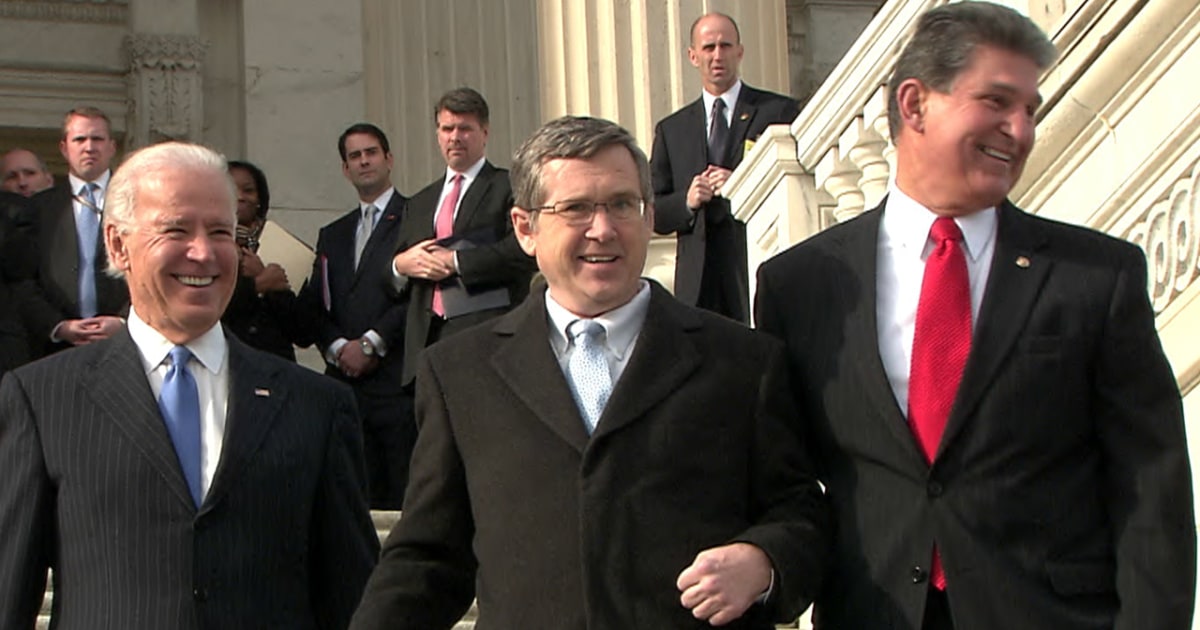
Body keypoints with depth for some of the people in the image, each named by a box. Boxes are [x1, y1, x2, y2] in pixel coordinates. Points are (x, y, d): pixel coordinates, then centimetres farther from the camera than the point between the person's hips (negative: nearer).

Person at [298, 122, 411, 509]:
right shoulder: (332, 235, 23)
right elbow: (315, 306, 16)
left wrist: (370, 343, -11)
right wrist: (338, 347, -3)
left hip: (397, 379, -5)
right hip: (345, 382, 5)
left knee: (405, 491, -8)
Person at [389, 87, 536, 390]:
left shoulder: (510, 187, 6)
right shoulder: (420, 202, 26)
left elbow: (527, 250, -10)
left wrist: (455, 262, -10)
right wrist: (400, 265, 1)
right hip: (427, 340, 5)